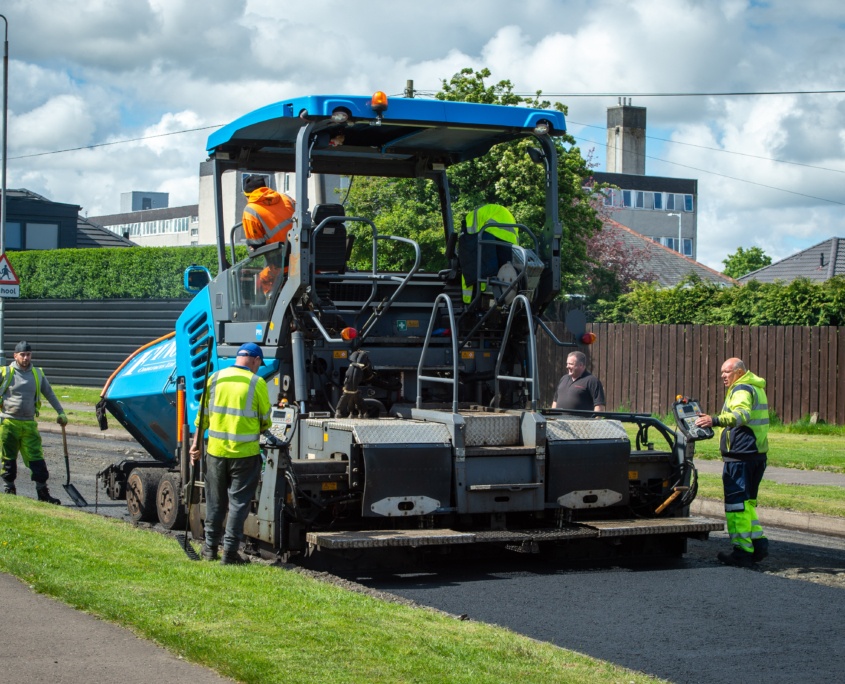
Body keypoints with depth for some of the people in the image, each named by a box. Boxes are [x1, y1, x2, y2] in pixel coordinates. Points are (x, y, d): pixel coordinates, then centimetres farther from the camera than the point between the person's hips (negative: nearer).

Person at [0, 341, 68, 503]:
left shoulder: (38, 374, 10)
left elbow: (50, 394, 19)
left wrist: (61, 412, 17)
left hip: (29, 424, 2)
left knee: (36, 458, -2)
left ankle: (42, 491, 1)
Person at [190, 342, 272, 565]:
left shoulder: (215, 378, 3)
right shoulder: (257, 383, -7)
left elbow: (203, 415, 5)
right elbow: (265, 420, 1)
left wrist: (196, 443, 11)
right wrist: (259, 432, 22)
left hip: (216, 449, 4)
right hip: (245, 452, -4)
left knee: (215, 500, 16)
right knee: (239, 501, 4)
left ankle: (211, 547, 25)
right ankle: (230, 551, 3)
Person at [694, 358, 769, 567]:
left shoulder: (742, 390, -12)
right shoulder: (756, 388, 21)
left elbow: (742, 414, -32)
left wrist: (715, 420, -45)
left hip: (739, 455, -10)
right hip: (757, 454, 10)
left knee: (736, 503, -8)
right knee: (747, 502, 18)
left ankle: (742, 551, -10)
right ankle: (758, 543, 15)